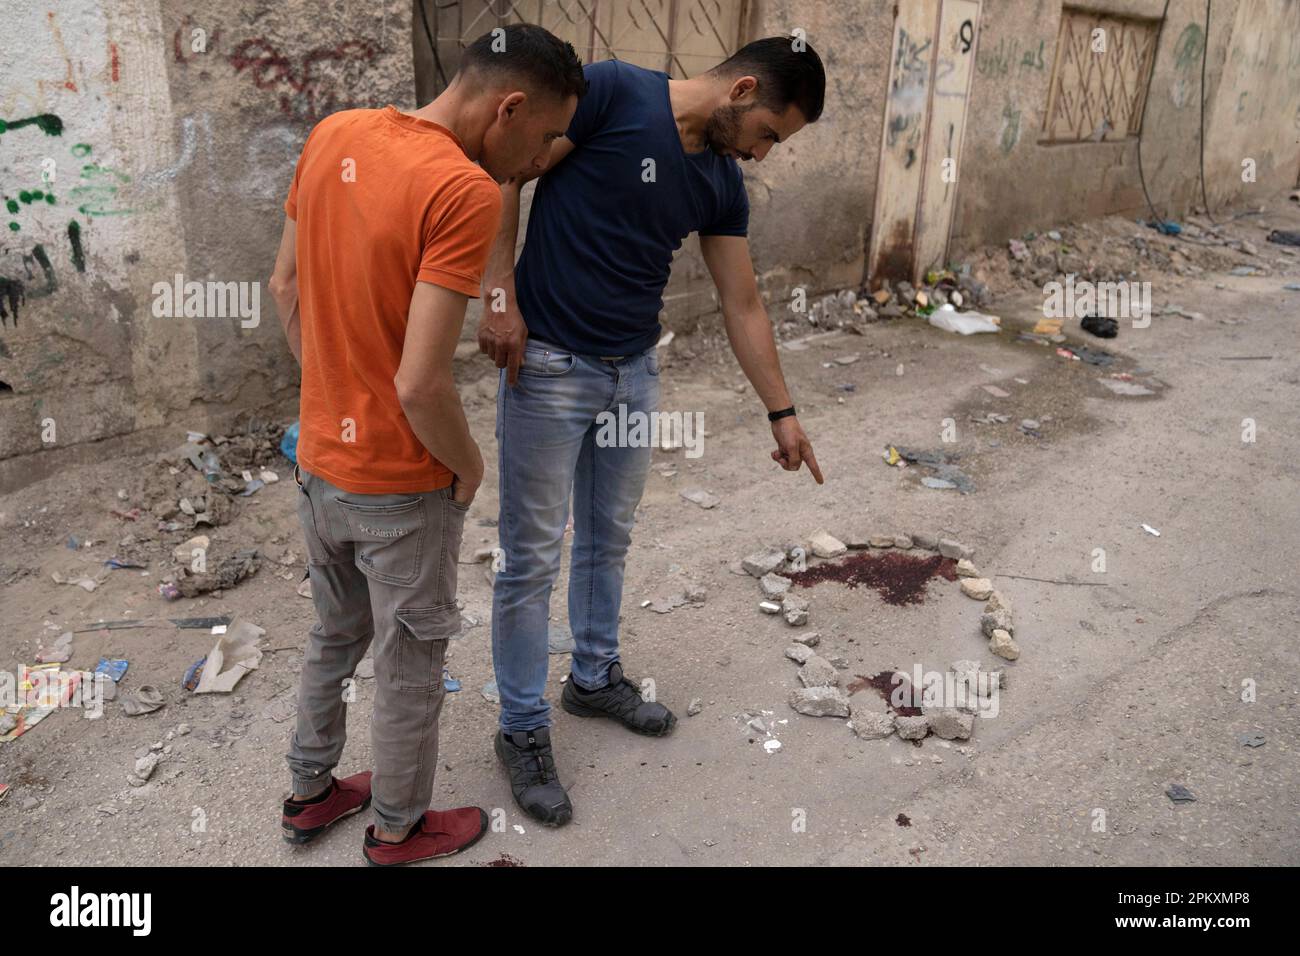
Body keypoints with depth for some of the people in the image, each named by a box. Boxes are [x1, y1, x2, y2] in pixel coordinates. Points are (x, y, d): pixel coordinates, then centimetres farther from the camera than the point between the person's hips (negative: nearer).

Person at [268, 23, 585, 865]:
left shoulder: (333, 136, -1)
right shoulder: (465, 192, -25)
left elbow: (286, 288, 8)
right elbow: (420, 386, -28)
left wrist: (335, 392, 15)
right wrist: (470, 467, -10)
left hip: (318, 461, 7)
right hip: (400, 487, -7)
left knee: (334, 638, 26)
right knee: (411, 668, 15)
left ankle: (311, 792, 45)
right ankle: (400, 828, 36)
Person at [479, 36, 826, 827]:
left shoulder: (722, 183, 7)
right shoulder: (612, 92, -12)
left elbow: (744, 305, 11)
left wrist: (783, 413, 13)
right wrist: (500, 295, -15)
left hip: (636, 374, 7)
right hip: (549, 368, -6)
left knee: (609, 542, 18)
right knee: (533, 559, 2)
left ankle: (596, 677, 40)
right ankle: (523, 728, 18)